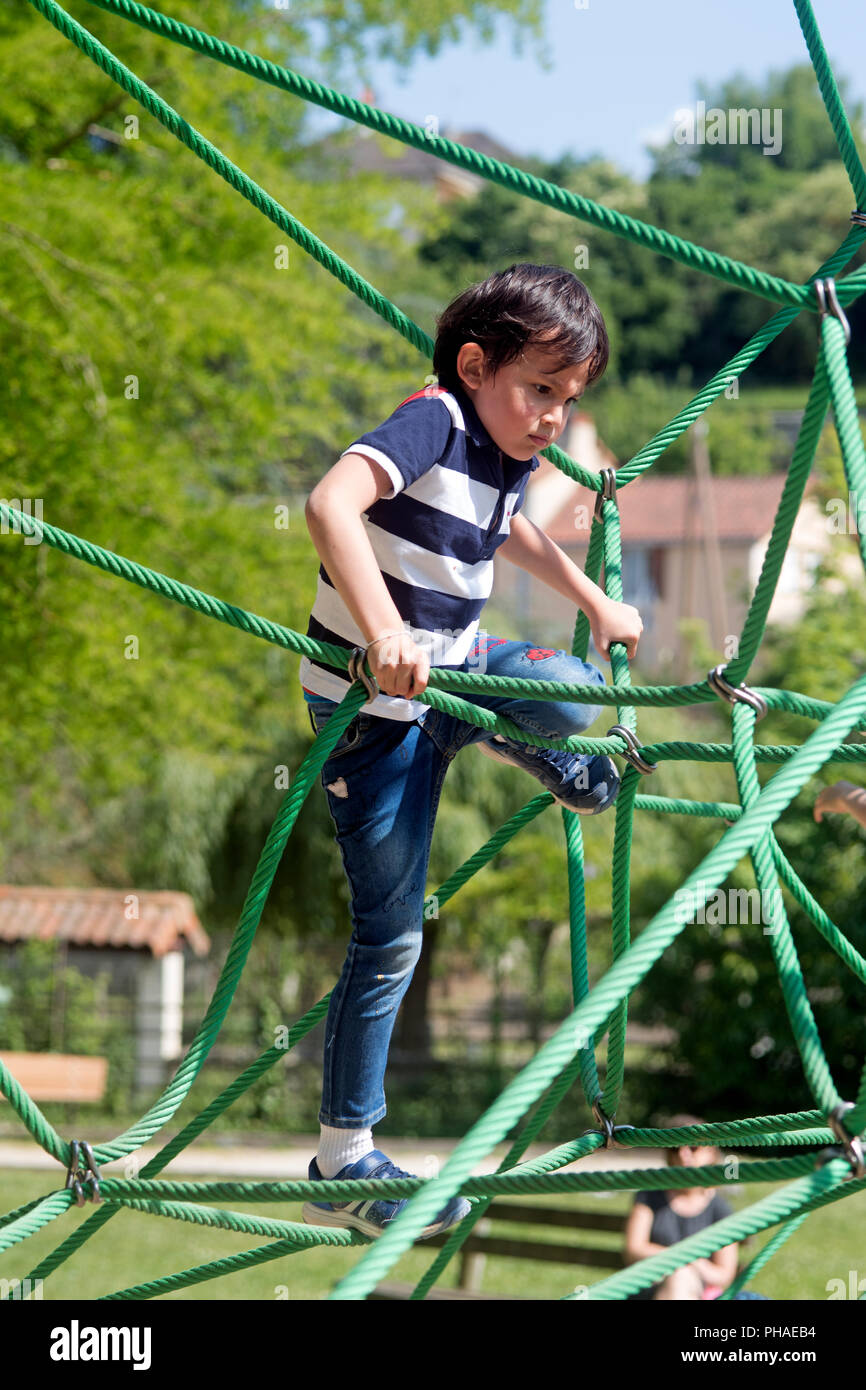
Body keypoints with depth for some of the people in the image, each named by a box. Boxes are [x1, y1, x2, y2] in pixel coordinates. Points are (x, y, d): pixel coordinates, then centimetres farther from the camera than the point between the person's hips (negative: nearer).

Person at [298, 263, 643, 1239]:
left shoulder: (505, 456, 3)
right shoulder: (433, 422, -23)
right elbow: (331, 504, -42)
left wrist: (598, 606, 36)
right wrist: (383, 633, -51)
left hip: (449, 672, 7)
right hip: (374, 708, -7)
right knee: (391, 937, -4)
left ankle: (513, 746, 22)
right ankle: (343, 1163, 6)